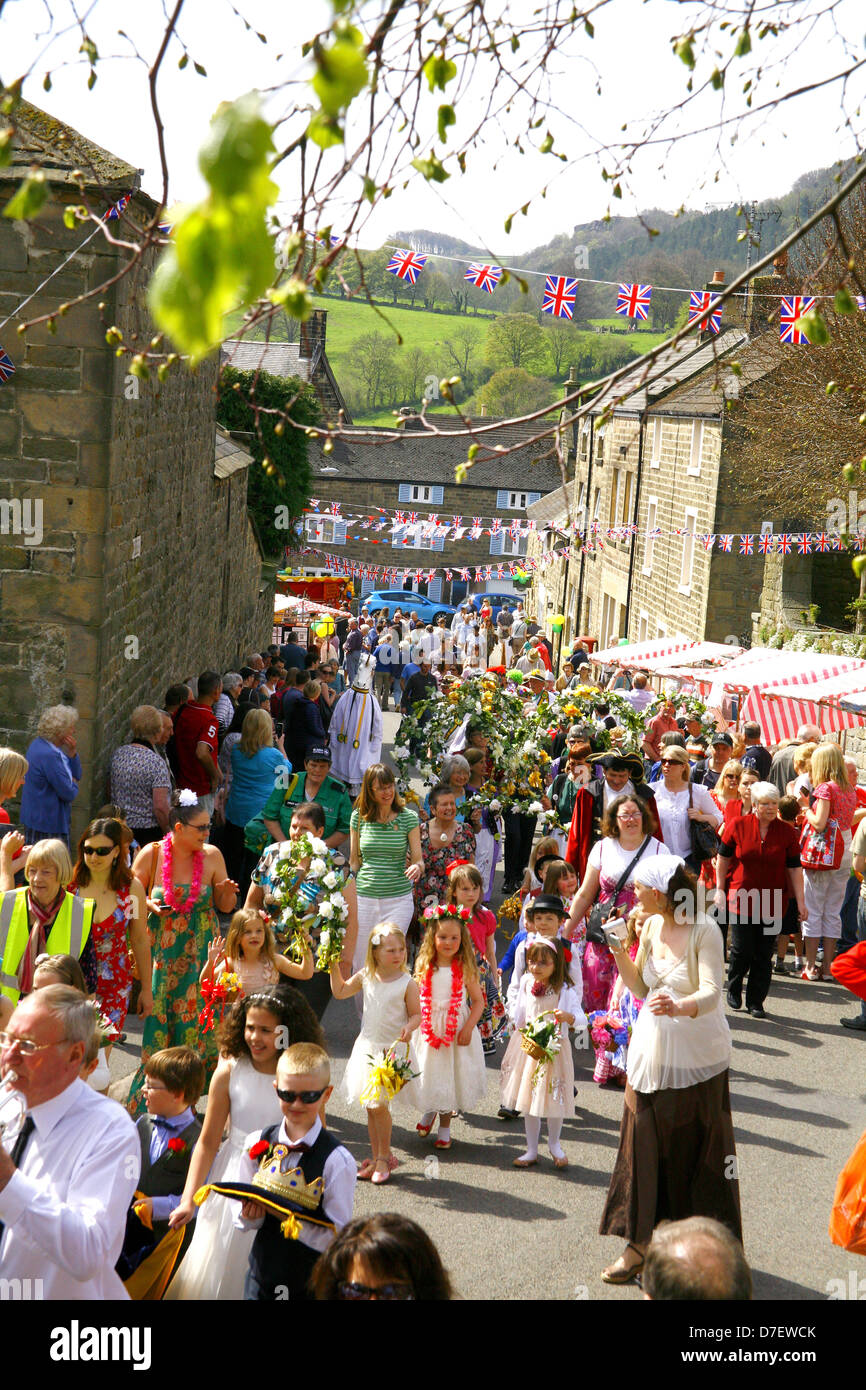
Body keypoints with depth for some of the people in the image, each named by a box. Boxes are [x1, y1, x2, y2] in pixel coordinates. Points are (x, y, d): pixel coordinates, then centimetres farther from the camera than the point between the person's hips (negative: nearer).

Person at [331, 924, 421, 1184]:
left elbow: (416, 1014, -5)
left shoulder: (407, 983, -10)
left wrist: (409, 1028, -25)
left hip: (393, 1049, -4)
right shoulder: (366, 978, 2)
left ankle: (384, 1157, 11)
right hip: (367, 1048, 5)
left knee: (379, 1105, -7)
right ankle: (377, 1158, 24)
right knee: (370, 1106, 10)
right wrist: (334, 967, 7)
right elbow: (340, 992, 16)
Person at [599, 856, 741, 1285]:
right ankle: (639, 1243, 14)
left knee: (696, 1150, 4)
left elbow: (712, 993, -26)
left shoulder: (704, 931, -15)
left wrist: (680, 1007, -46)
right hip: (652, 1046, 6)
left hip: (697, 1053, -5)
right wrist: (619, 950, -2)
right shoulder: (651, 926, 4)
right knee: (643, 1147, 5)